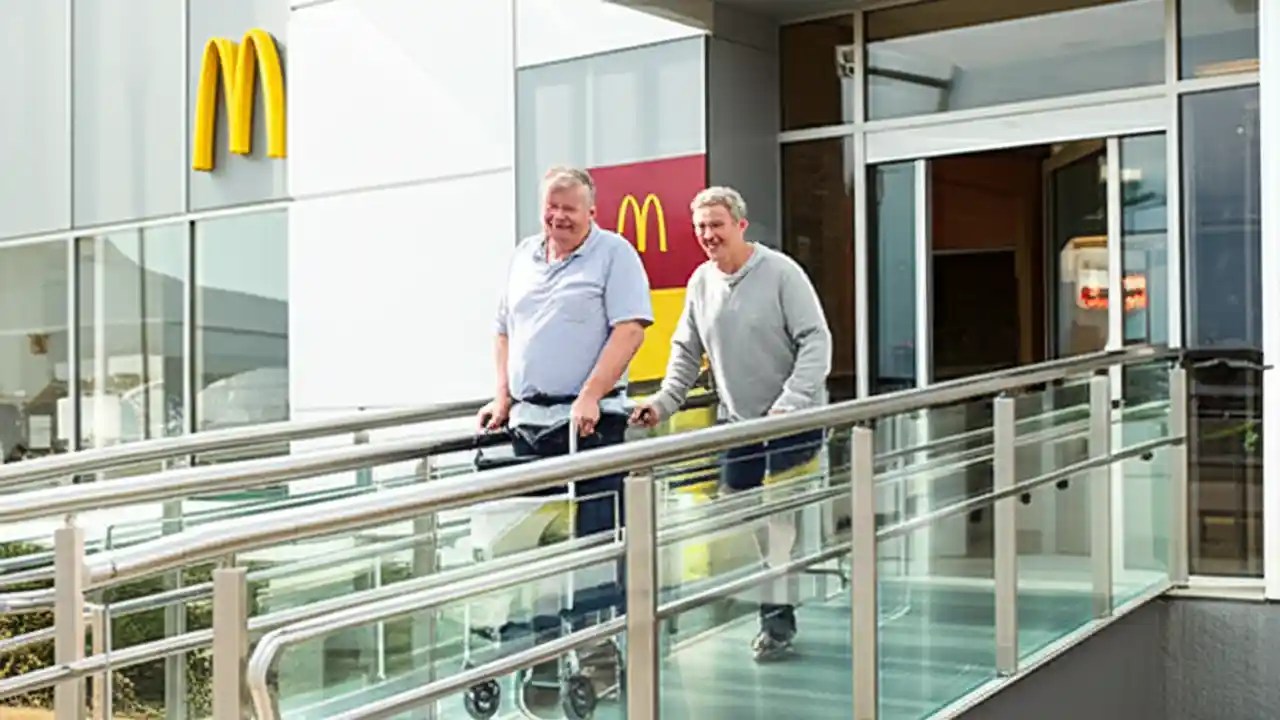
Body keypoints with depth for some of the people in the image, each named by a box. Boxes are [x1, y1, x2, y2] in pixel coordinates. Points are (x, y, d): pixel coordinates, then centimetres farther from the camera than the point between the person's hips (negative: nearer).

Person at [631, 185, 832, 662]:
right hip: (737, 421, 6)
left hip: (793, 419, -5)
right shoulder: (702, 282, 5)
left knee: (782, 519, -6)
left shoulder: (781, 272, -11)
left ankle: (778, 620, 1)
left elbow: (816, 341, -14)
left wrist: (789, 403, -24)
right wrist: (663, 402, 0)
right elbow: (686, 353, 13)